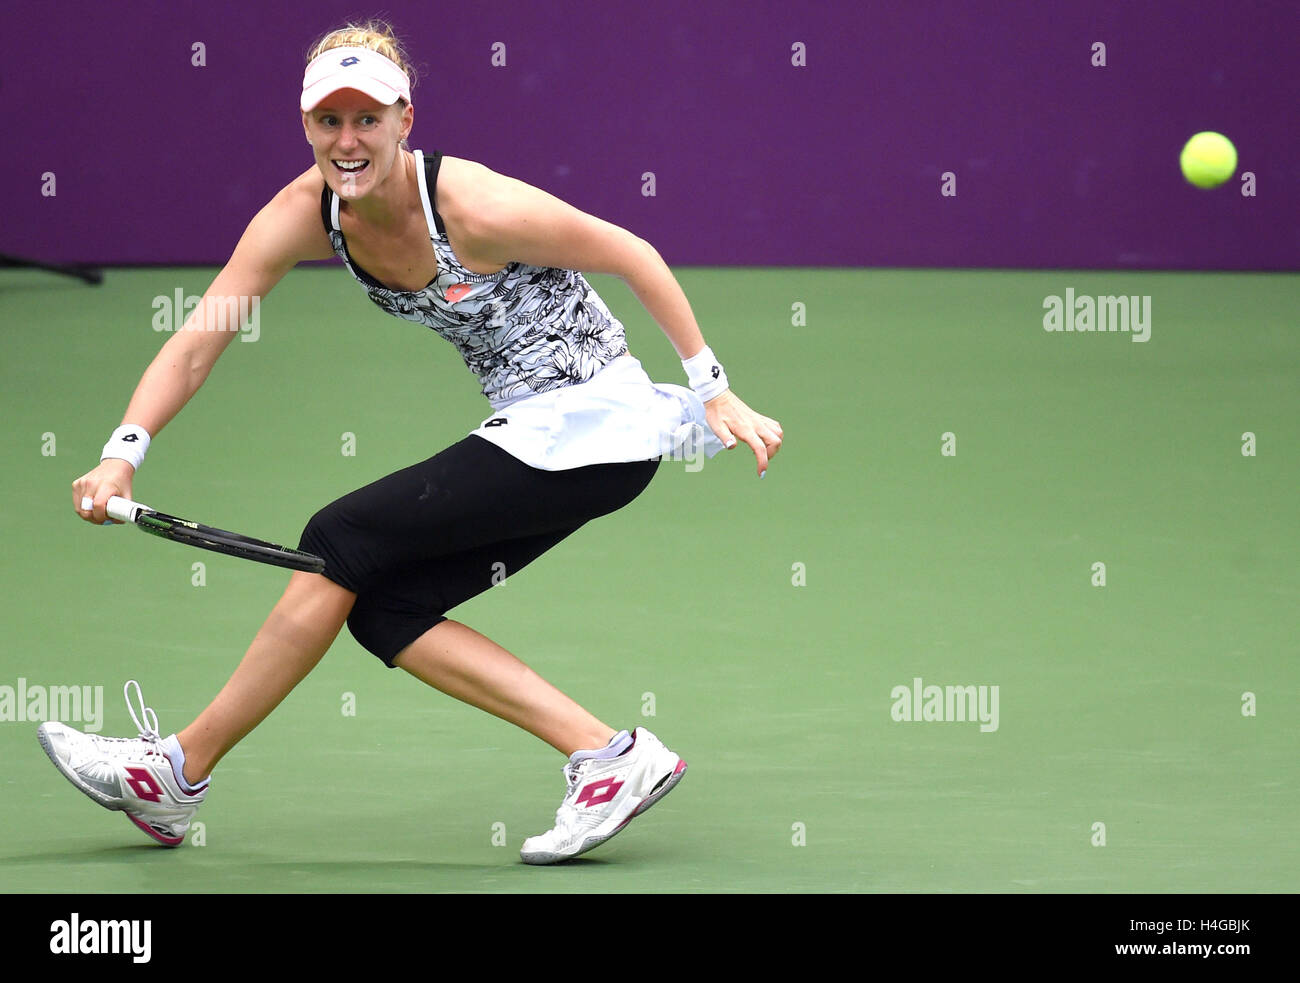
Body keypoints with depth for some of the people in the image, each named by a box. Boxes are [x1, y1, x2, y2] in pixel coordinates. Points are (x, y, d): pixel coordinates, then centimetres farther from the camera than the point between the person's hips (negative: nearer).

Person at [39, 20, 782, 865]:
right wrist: (124, 453, -21)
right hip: (532, 435, 8)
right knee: (381, 606, -3)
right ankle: (608, 758, -4)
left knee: (344, 542, -12)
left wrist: (714, 391, -11)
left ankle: (179, 773, -2)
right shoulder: (305, 213, -5)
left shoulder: (470, 206, -24)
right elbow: (198, 342, -6)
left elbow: (631, 255, -13)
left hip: (594, 426, -8)